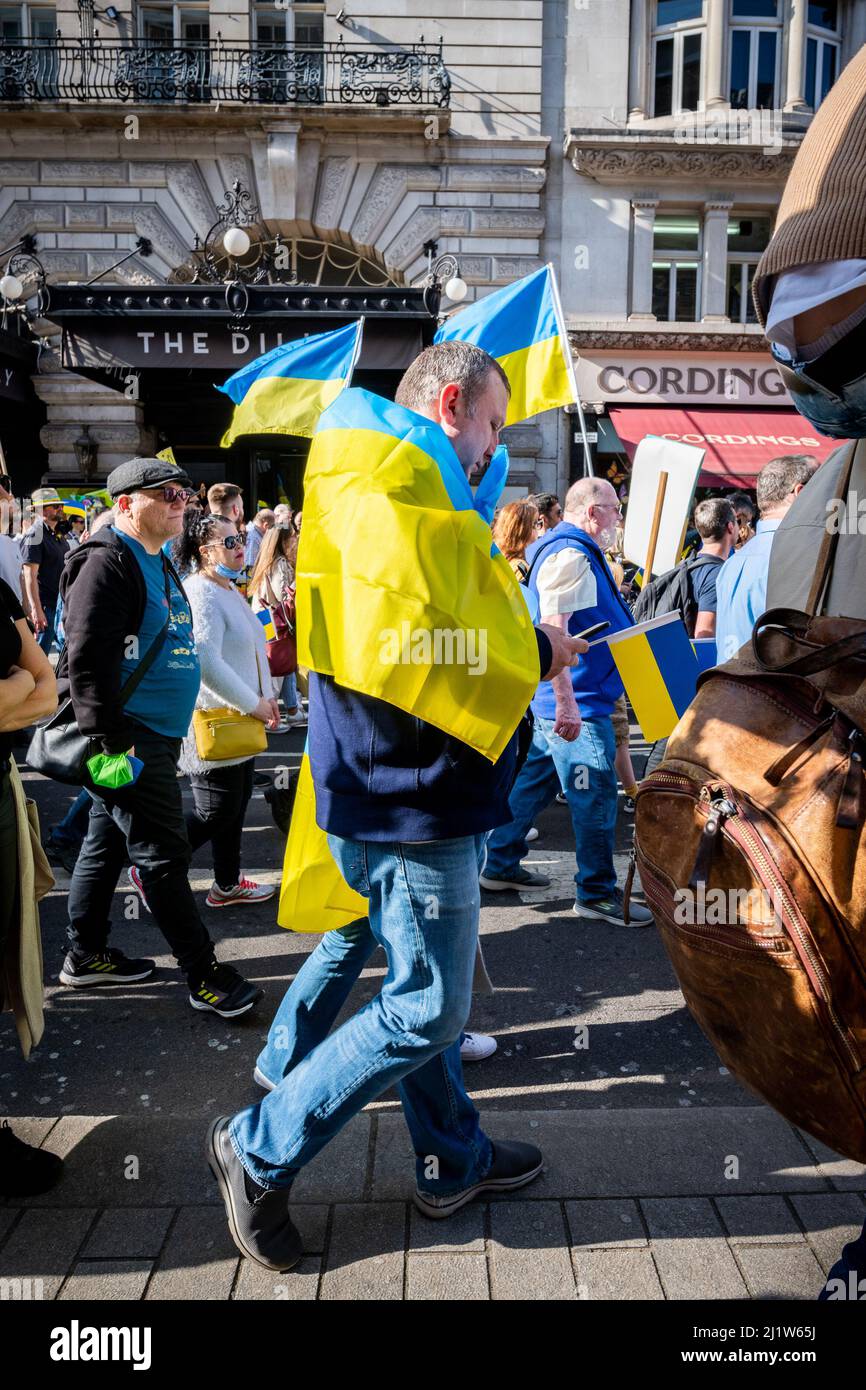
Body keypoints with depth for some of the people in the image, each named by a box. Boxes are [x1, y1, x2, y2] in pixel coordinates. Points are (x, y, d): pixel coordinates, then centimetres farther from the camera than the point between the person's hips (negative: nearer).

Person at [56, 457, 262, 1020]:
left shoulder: (157, 563, 16)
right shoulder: (108, 561, -15)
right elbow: (87, 660, -22)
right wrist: (110, 742, -23)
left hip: (156, 734, 10)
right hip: (128, 736, -10)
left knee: (108, 842, 17)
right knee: (164, 855, -3)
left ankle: (86, 955, 30)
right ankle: (205, 975, 6)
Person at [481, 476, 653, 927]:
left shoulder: (578, 553, 18)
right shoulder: (570, 556, -17)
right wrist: (567, 701, -28)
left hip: (555, 702, 11)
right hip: (577, 704, -11)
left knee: (534, 781, 17)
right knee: (595, 795, -3)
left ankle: (500, 865, 28)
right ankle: (597, 892, 8)